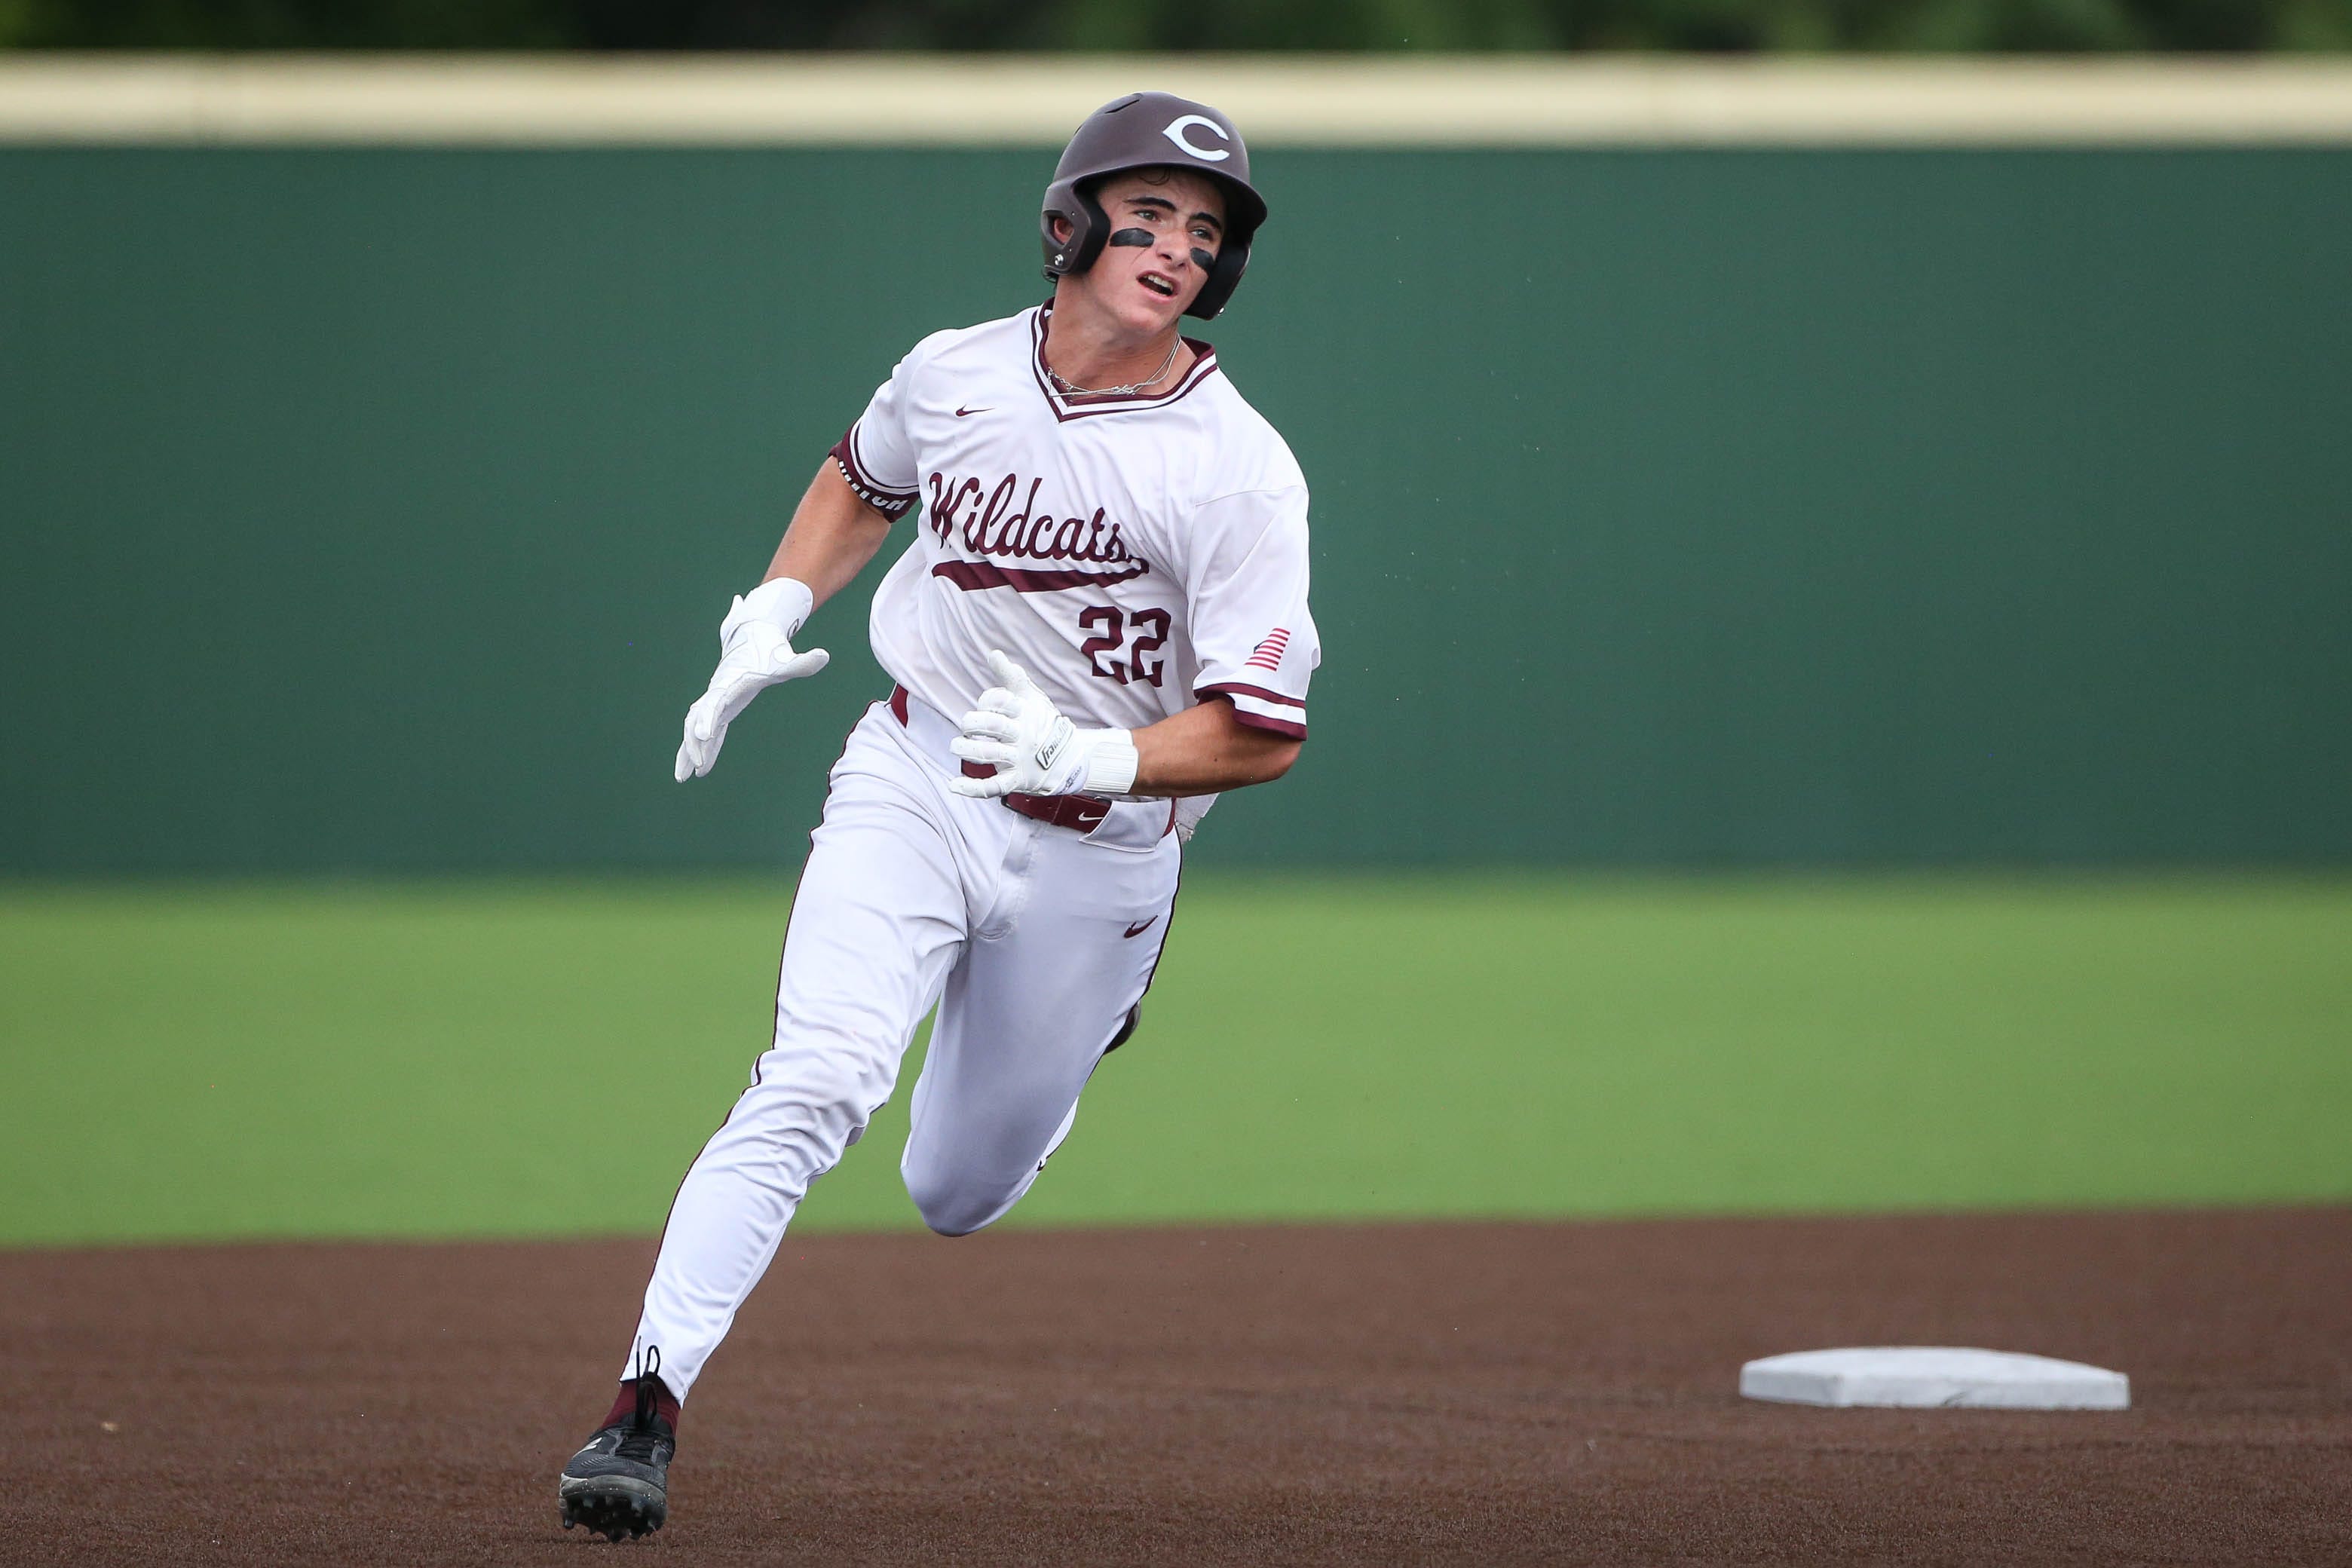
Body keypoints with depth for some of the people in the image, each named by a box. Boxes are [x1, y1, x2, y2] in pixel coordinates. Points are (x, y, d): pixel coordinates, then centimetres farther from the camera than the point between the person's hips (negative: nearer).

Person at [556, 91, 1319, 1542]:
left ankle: (1079, 1035, 46)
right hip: (912, 788, 1)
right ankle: (648, 1409, -25)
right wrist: (774, 613, 5)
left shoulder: (1241, 473, -16)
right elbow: (861, 481, 21)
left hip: (1096, 857, -1)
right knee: (816, 1084, -23)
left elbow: (1265, 736, -18)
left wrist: (1094, 756, -33)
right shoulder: (954, 375, -3)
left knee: (956, 1197, 11)